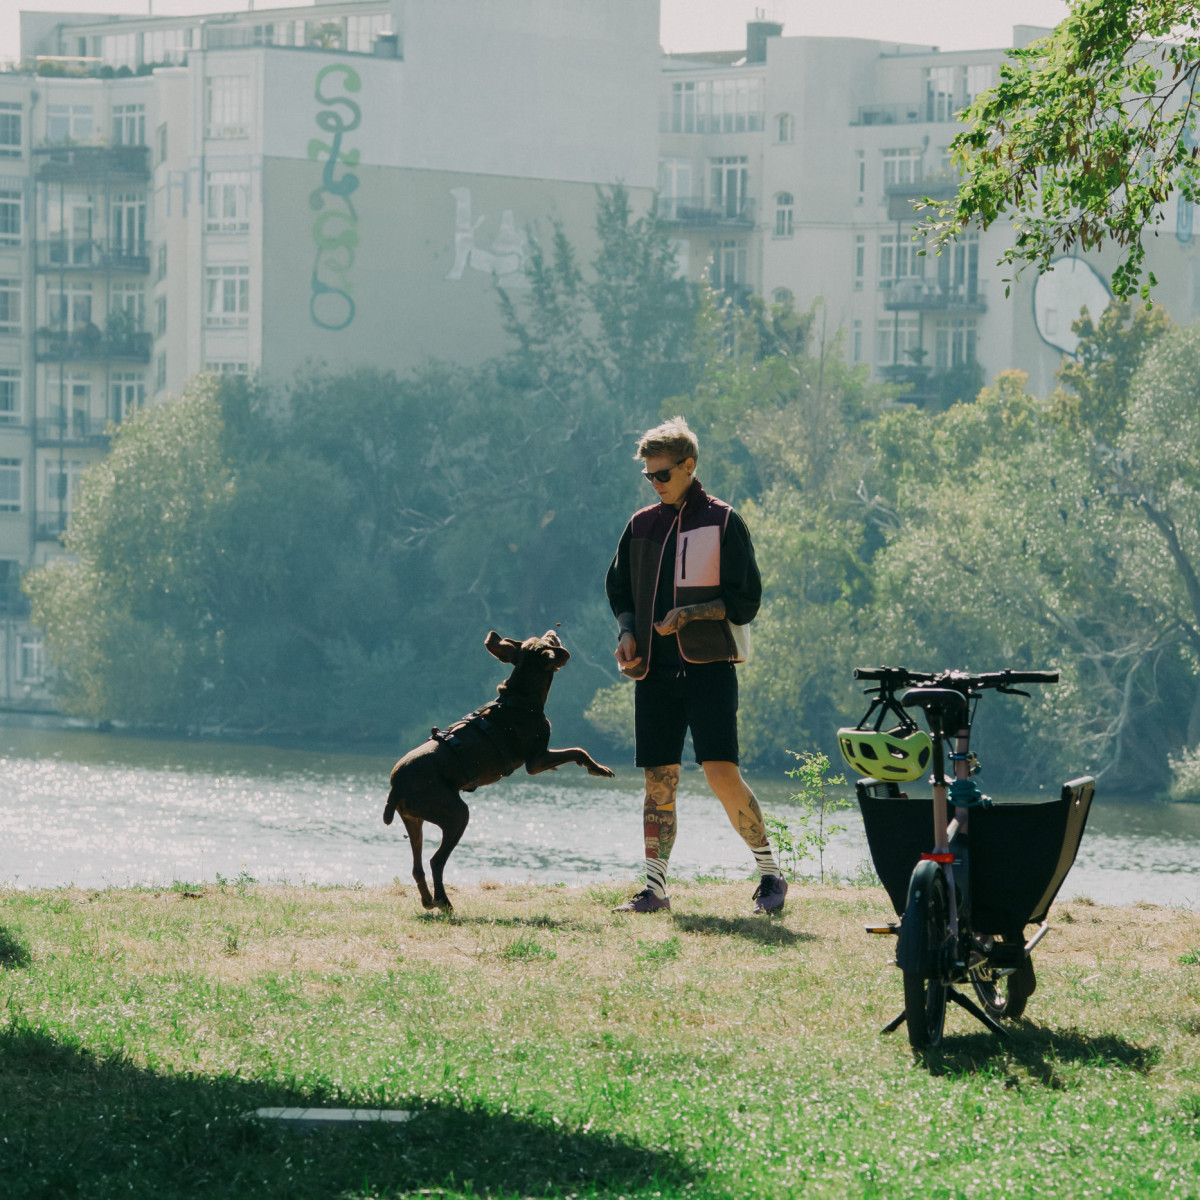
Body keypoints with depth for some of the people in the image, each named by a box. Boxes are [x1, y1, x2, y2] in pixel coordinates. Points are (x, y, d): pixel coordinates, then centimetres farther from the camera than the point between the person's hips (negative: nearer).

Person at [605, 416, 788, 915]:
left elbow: (745, 600, -2)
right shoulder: (641, 526, 14)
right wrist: (627, 633, 4)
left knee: (722, 772, -14)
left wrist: (688, 614, -14)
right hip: (655, 669, 5)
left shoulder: (722, 522, 0)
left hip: (709, 667, -5)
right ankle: (655, 888, 8)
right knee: (658, 779, 3)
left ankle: (770, 874, -2)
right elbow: (620, 590, 23)